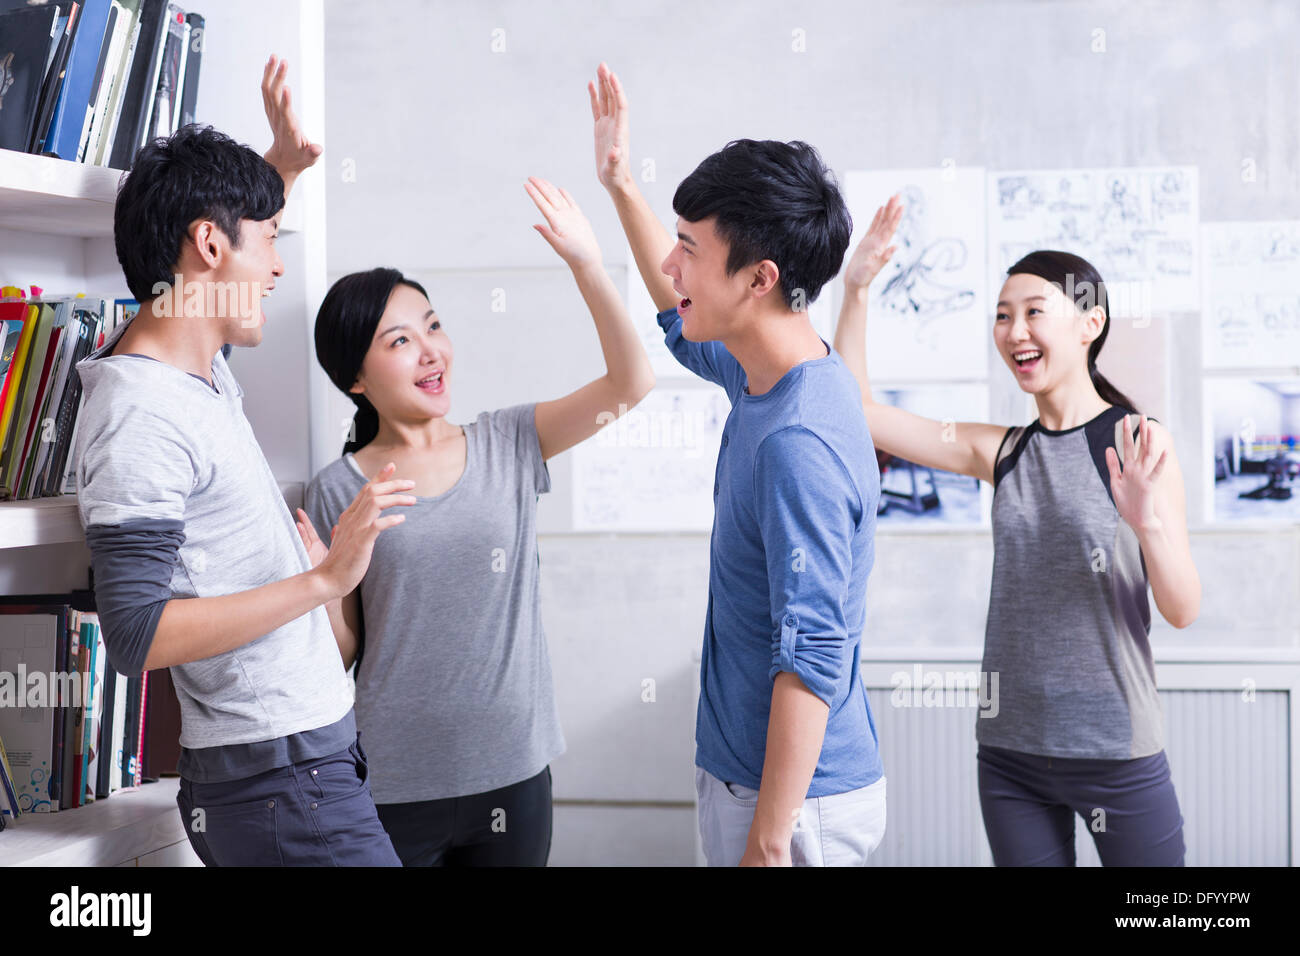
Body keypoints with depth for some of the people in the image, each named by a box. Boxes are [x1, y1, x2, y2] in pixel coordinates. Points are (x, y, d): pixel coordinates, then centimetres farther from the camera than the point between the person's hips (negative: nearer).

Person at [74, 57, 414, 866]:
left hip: (318, 754, 10)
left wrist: (282, 164, 23)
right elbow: (137, 636, -25)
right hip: (279, 778, -9)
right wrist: (326, 579, -27)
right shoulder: (139, 417, -19)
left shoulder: (201, 367, 11)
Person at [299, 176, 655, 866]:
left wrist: (586, 264, -15)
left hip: (513, 776, 2)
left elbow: (630, 382, -7)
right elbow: (342, 657, 2)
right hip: (393, 790, -2)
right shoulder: (338, 491, -3)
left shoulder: (505, 445, 2)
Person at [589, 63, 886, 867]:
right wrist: (621, 184, 26)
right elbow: (682, 319, 26)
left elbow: (813, 659, -28)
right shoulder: (767, 377, 3)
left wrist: (768, 841, -25)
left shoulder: (799, 444, -27)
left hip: (797, 798, -10)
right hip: (750, 771, 10)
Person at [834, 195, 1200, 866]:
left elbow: (1182, 611, -9)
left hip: (1115, 754, -4)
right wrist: (856, 289, -3)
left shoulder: (1136, 442, -7)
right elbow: (857, 410, 3)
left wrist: (1150, 521, -28)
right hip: (1010, 751, 4)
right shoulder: (1001, 452, 5)